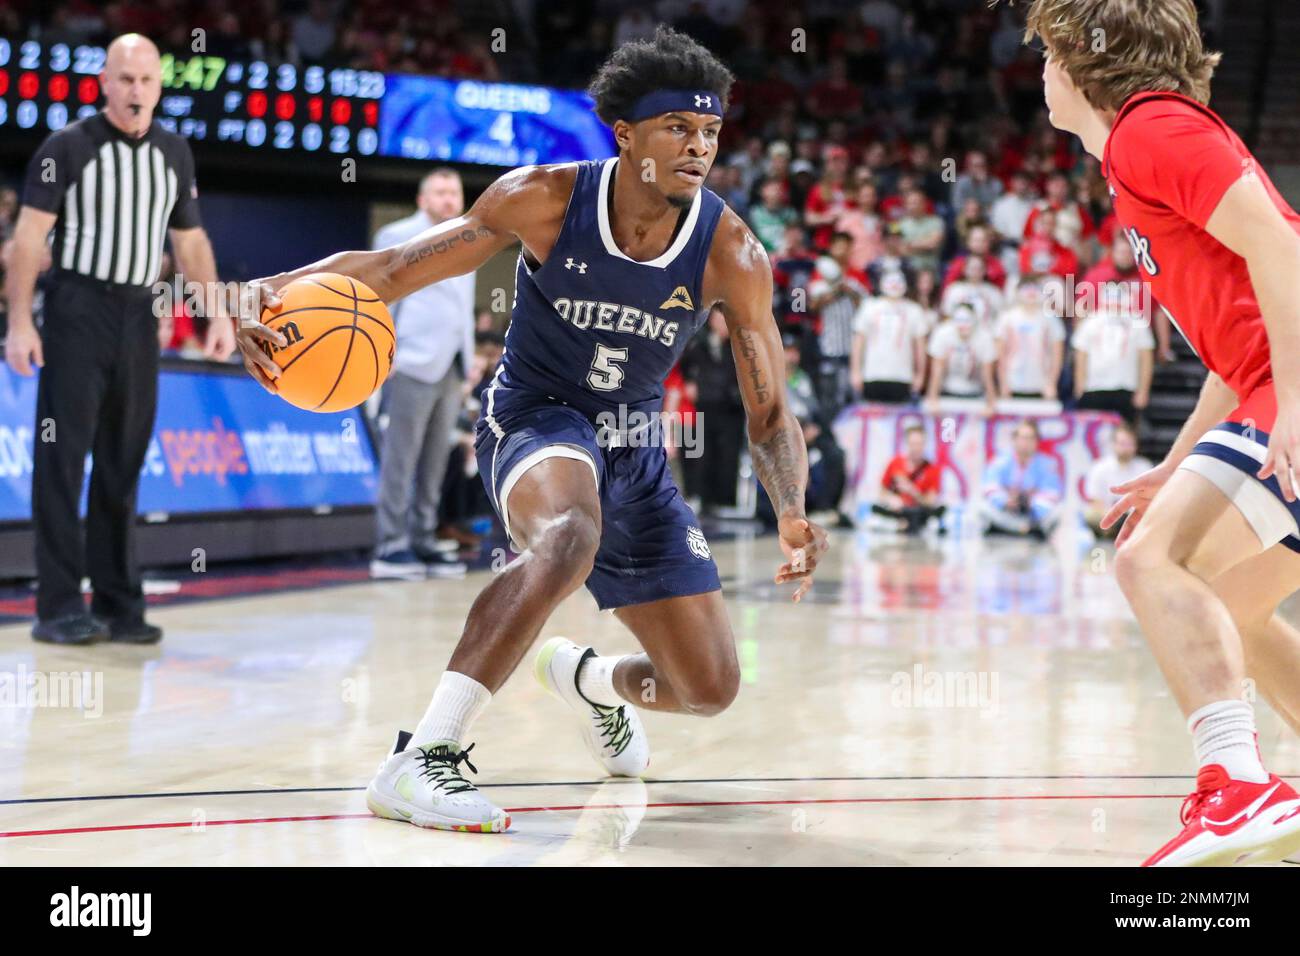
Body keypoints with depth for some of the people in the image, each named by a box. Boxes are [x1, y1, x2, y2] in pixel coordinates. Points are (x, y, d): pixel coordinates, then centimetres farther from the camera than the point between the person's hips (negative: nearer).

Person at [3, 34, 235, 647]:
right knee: (62, 461, -7)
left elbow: (190, 240, 18)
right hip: (78, 313, -5)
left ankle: (118, 605, 13)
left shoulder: (174, 154, 11)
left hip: (139, 318, 5)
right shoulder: (67, 147, -4)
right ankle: (59, 607, -5)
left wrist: (217, 312, 8)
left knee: (123, 467, 8)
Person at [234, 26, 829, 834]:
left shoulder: (731, 256, -15)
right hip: (536, 415, -4)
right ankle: (421, 761, -43)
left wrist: (793, 515, -30)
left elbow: (771, 414, -10)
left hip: (633, 448, 4)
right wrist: (286, 287, -34)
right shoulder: (546, 200, -19)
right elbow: (398, 267, -16)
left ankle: (586, 677, 41)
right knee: (570, 535, -42)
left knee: (711, 690, 4)